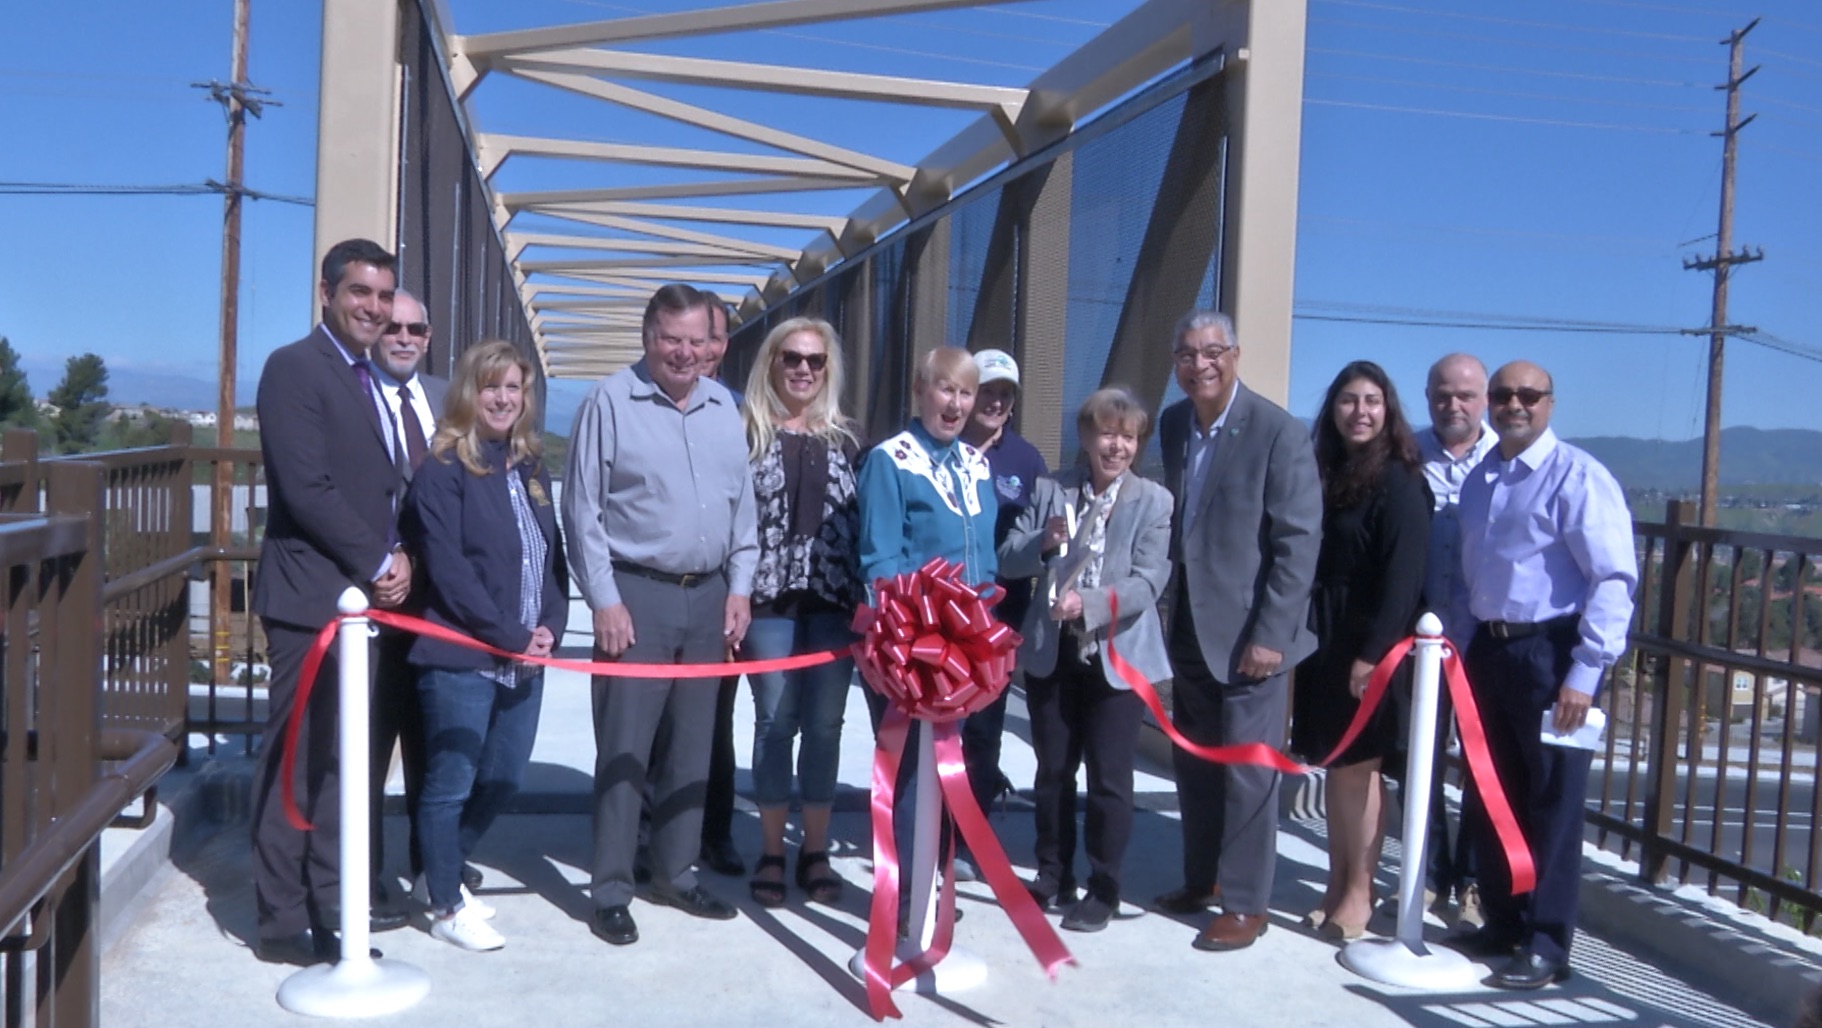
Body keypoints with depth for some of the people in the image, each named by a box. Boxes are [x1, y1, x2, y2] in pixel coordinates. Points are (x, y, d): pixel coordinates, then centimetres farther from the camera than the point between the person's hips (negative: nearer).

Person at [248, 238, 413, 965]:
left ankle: (329, 899, 23)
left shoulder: (371, 381, 18)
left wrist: (398, 559, 1)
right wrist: (379, 564, -13)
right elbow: (307, 489, -17)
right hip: (312, 595, -8)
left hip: (365, 592, 9)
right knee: (296, 757, -3)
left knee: (340, 756, 14)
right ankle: (283, 921, 6)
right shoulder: (294, 367, -9)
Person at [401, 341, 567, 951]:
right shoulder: (443, 470, -8)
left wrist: (550, 625, -1)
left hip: (525, 659, 7)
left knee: (503, 780, 14)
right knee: (451, 783, 3)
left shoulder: (531, 469, 14)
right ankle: (447, 908, 18)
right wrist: (508, 636, -15)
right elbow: (448, 568, -15)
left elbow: (552, 555, 14)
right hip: (461, 658, -7)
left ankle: (443, 873, 35)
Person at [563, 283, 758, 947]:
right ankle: (610, 891, 8)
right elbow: (582, 508, -7)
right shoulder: (610, 401, -6)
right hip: (636, 594, -5)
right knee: (624, 748, -2)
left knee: (692, 745, 12)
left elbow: (743, 505, 13)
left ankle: (675, 874, 24)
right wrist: (604, 600, -11)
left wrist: (739, 588, 6)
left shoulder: (724, 408, 10)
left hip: (708, 596, 5)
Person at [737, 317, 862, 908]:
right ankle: (771, 853, 13)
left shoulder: (844, 439, 11)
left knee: (825, 726, 5)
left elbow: (863, 522, 9)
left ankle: (816, 851, 17)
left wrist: (866, 598, 2)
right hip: (770, 599, -2)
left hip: (834, 602, 3)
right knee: (775, 722, 2)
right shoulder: (747, 433, 2)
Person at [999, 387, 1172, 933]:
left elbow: (1147, 583, -14)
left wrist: (1088, 602, -28)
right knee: (1052, 771, 14)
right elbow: (1007, 560, 1)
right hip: (1050, 653, 3)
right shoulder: (1050, 488, 3)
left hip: (1118, 656, -3)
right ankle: (1052, 874, 30)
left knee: (1109, 778, 5)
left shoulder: (1154, 502, -4)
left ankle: (1104, 889, 19)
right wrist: (1043, 541, -20)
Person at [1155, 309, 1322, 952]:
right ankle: (1201, 880, 31)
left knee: (1247, 772, 2)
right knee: (1194, 764, 15)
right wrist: (1170, 611, 9)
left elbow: (1299, 543, -15)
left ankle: (1245, 905, 15)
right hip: (1190, 628, 6)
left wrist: (1271, 634, -18)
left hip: (1248, 634, -6)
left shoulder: (1279, 432, -13)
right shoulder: (1173, 424, 7)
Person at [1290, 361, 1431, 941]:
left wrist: (1373, 652, -20)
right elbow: (1309, 558, 10)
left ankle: (1359, 895, 9)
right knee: (1334, 763, 11)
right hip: (1324, 638, 6)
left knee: (1359, 764, -1)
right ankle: (1337, 886, 19)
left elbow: (1403, 576, -15)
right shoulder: (1326, 474, 11)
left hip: (1369, 642, -6)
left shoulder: (1399, 481, -9)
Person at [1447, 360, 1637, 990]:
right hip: (1488, 650, 7)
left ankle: (1546, 947, 15)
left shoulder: (1577, 477, -10)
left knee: (1551, 805, 3)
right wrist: (1460, 647, 13)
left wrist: (1584, 673, -20)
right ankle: (1501, 925, 31)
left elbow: (1614, 579, -16)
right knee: (1487, 799, 15)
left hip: (1551, 652, -7)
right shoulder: (1479, 479, 12)